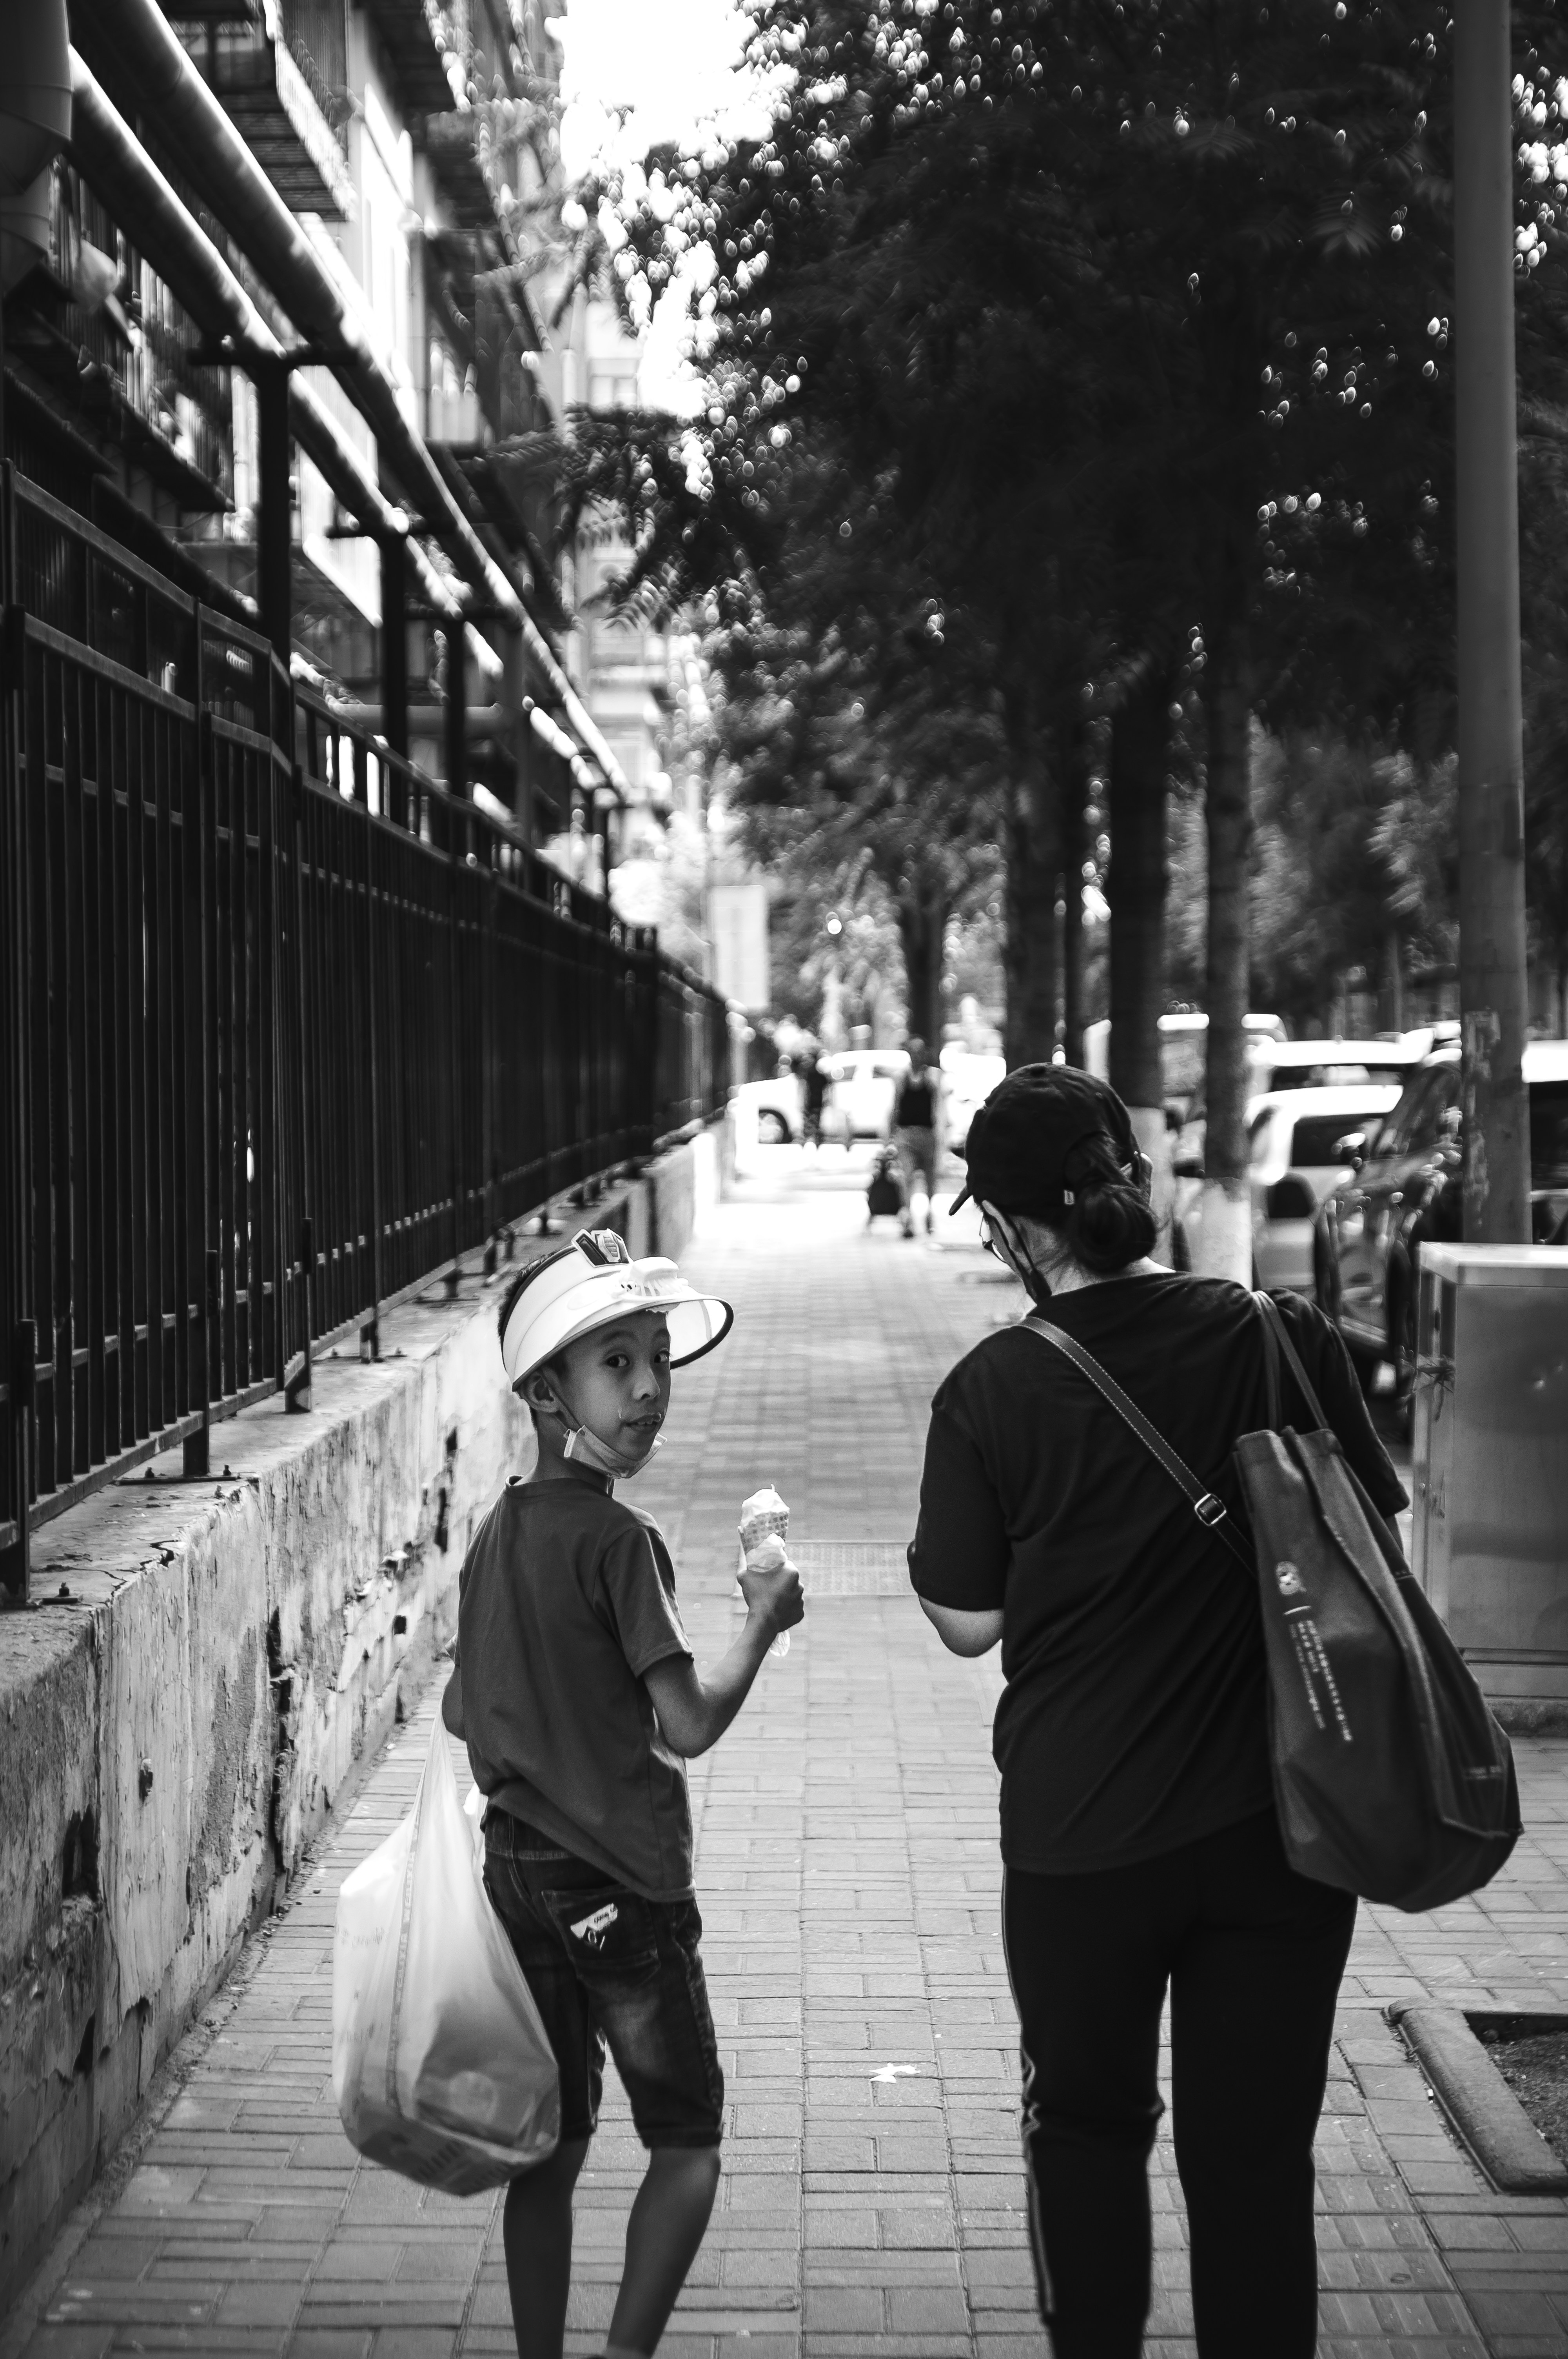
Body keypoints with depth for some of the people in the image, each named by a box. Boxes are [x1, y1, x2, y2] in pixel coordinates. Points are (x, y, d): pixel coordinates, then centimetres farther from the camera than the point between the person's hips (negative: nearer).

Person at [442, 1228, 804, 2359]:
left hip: (520, 1873, 7)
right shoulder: (620, 1539, -17)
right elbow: (689, 1724, -19)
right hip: (623, 1884, -7)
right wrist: (762, 1624, -6)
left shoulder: (500, 1530, 5)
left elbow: (462, 1709, 12)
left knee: (553, 2142, 15)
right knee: (687, 2141, 6)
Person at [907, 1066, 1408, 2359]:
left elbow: (969, 1620, -3)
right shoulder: (1286, 1338, -7)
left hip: (1079, 1835, -1)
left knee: (1088, 2130, 20)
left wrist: (921, 1557, 14)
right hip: (1280, 1826, 1)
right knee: (1257, 2156, 10)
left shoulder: (993, 1391, -11)